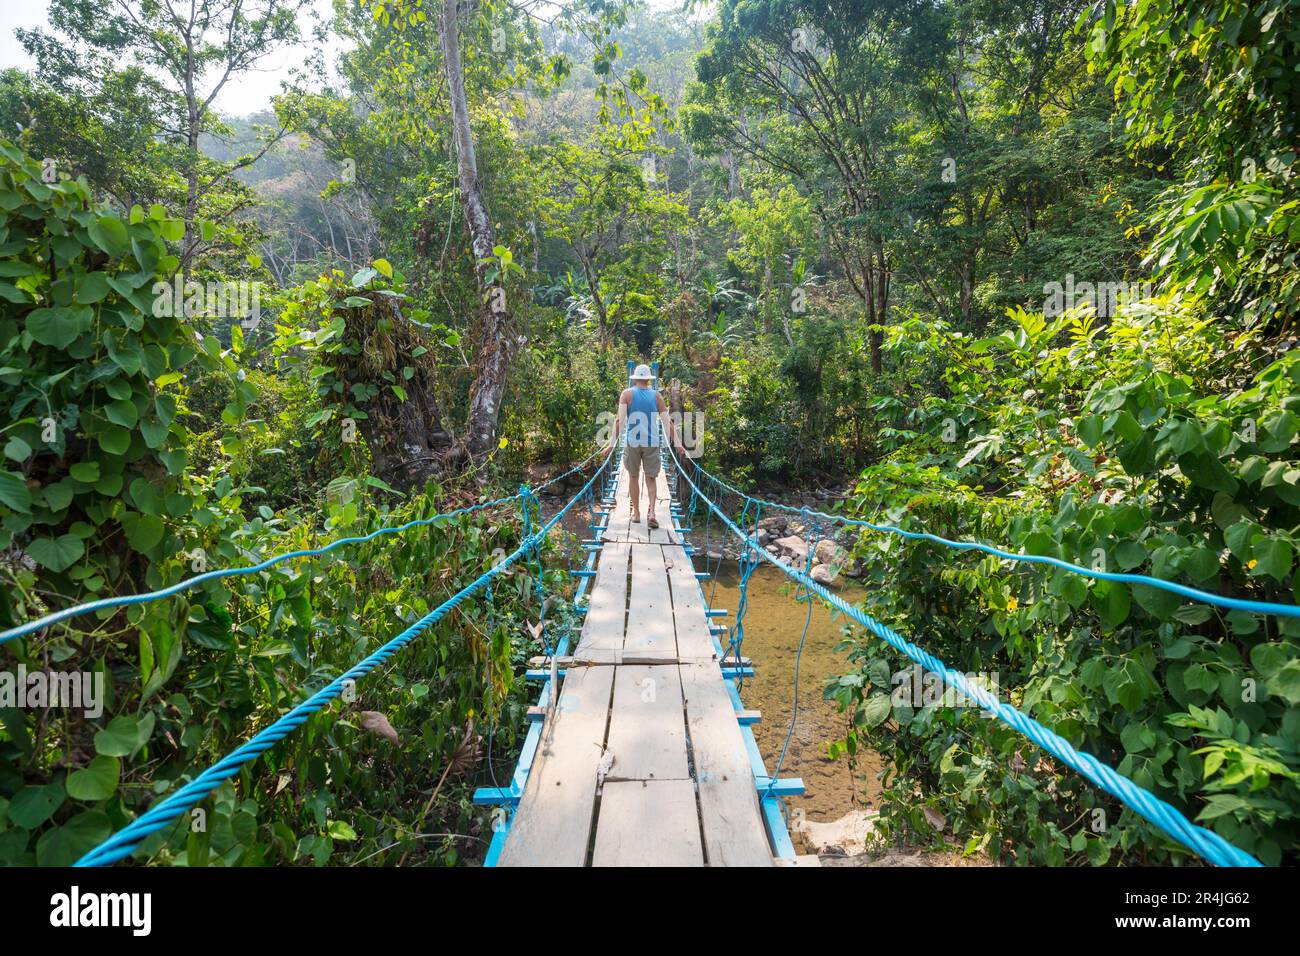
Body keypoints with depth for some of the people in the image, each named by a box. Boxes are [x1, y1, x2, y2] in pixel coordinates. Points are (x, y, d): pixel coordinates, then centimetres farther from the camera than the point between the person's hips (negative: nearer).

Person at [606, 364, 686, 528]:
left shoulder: (627, 394, 0)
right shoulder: (656, 396, 5)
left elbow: (620, 420, -11)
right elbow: (667, 422, -1)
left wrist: (613, 442, -14)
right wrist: (678, 444, 0)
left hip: (632, 442, -1)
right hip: (652, 442, 1)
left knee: (633, 476, 16)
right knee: (650, 478, 8)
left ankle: (636, 512, 18)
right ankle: (651, 511, -13)